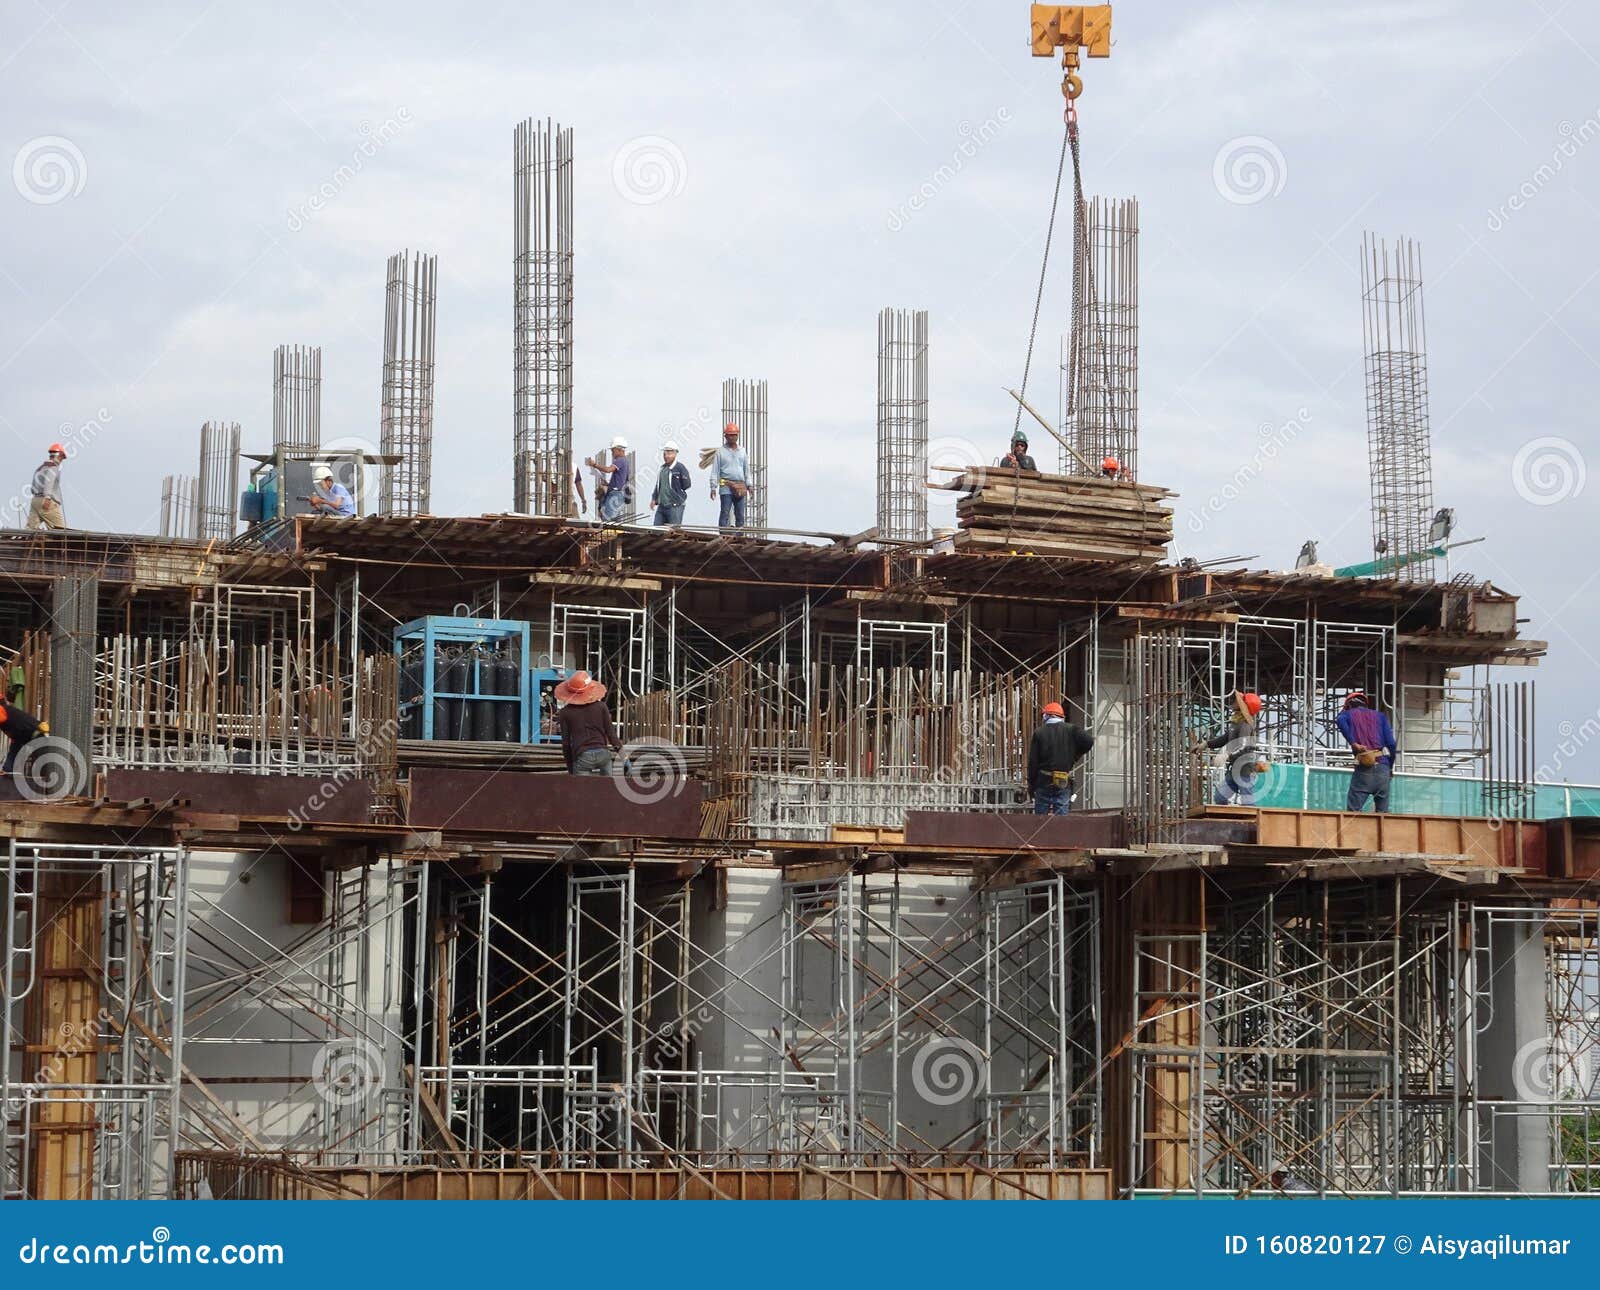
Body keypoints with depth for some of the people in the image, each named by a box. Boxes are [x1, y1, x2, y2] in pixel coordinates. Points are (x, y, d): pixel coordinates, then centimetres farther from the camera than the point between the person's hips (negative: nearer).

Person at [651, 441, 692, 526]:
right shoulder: (662, 468, 16)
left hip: (675, 506, -8)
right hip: (661, 506, 8)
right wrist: (654, 498, 15)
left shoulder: (680, 468, -7)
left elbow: (687, 484, -8)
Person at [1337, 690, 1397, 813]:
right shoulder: (1380, 716, 20)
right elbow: (1391, 743, 9)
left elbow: (1341, 722, -13)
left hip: (1363, 769, -3)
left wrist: (1353, 743, -15)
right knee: (1382, 813, 7)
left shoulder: (1348, 714, 14)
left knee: (1353, 811, -6)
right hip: (1383, 767, 3)